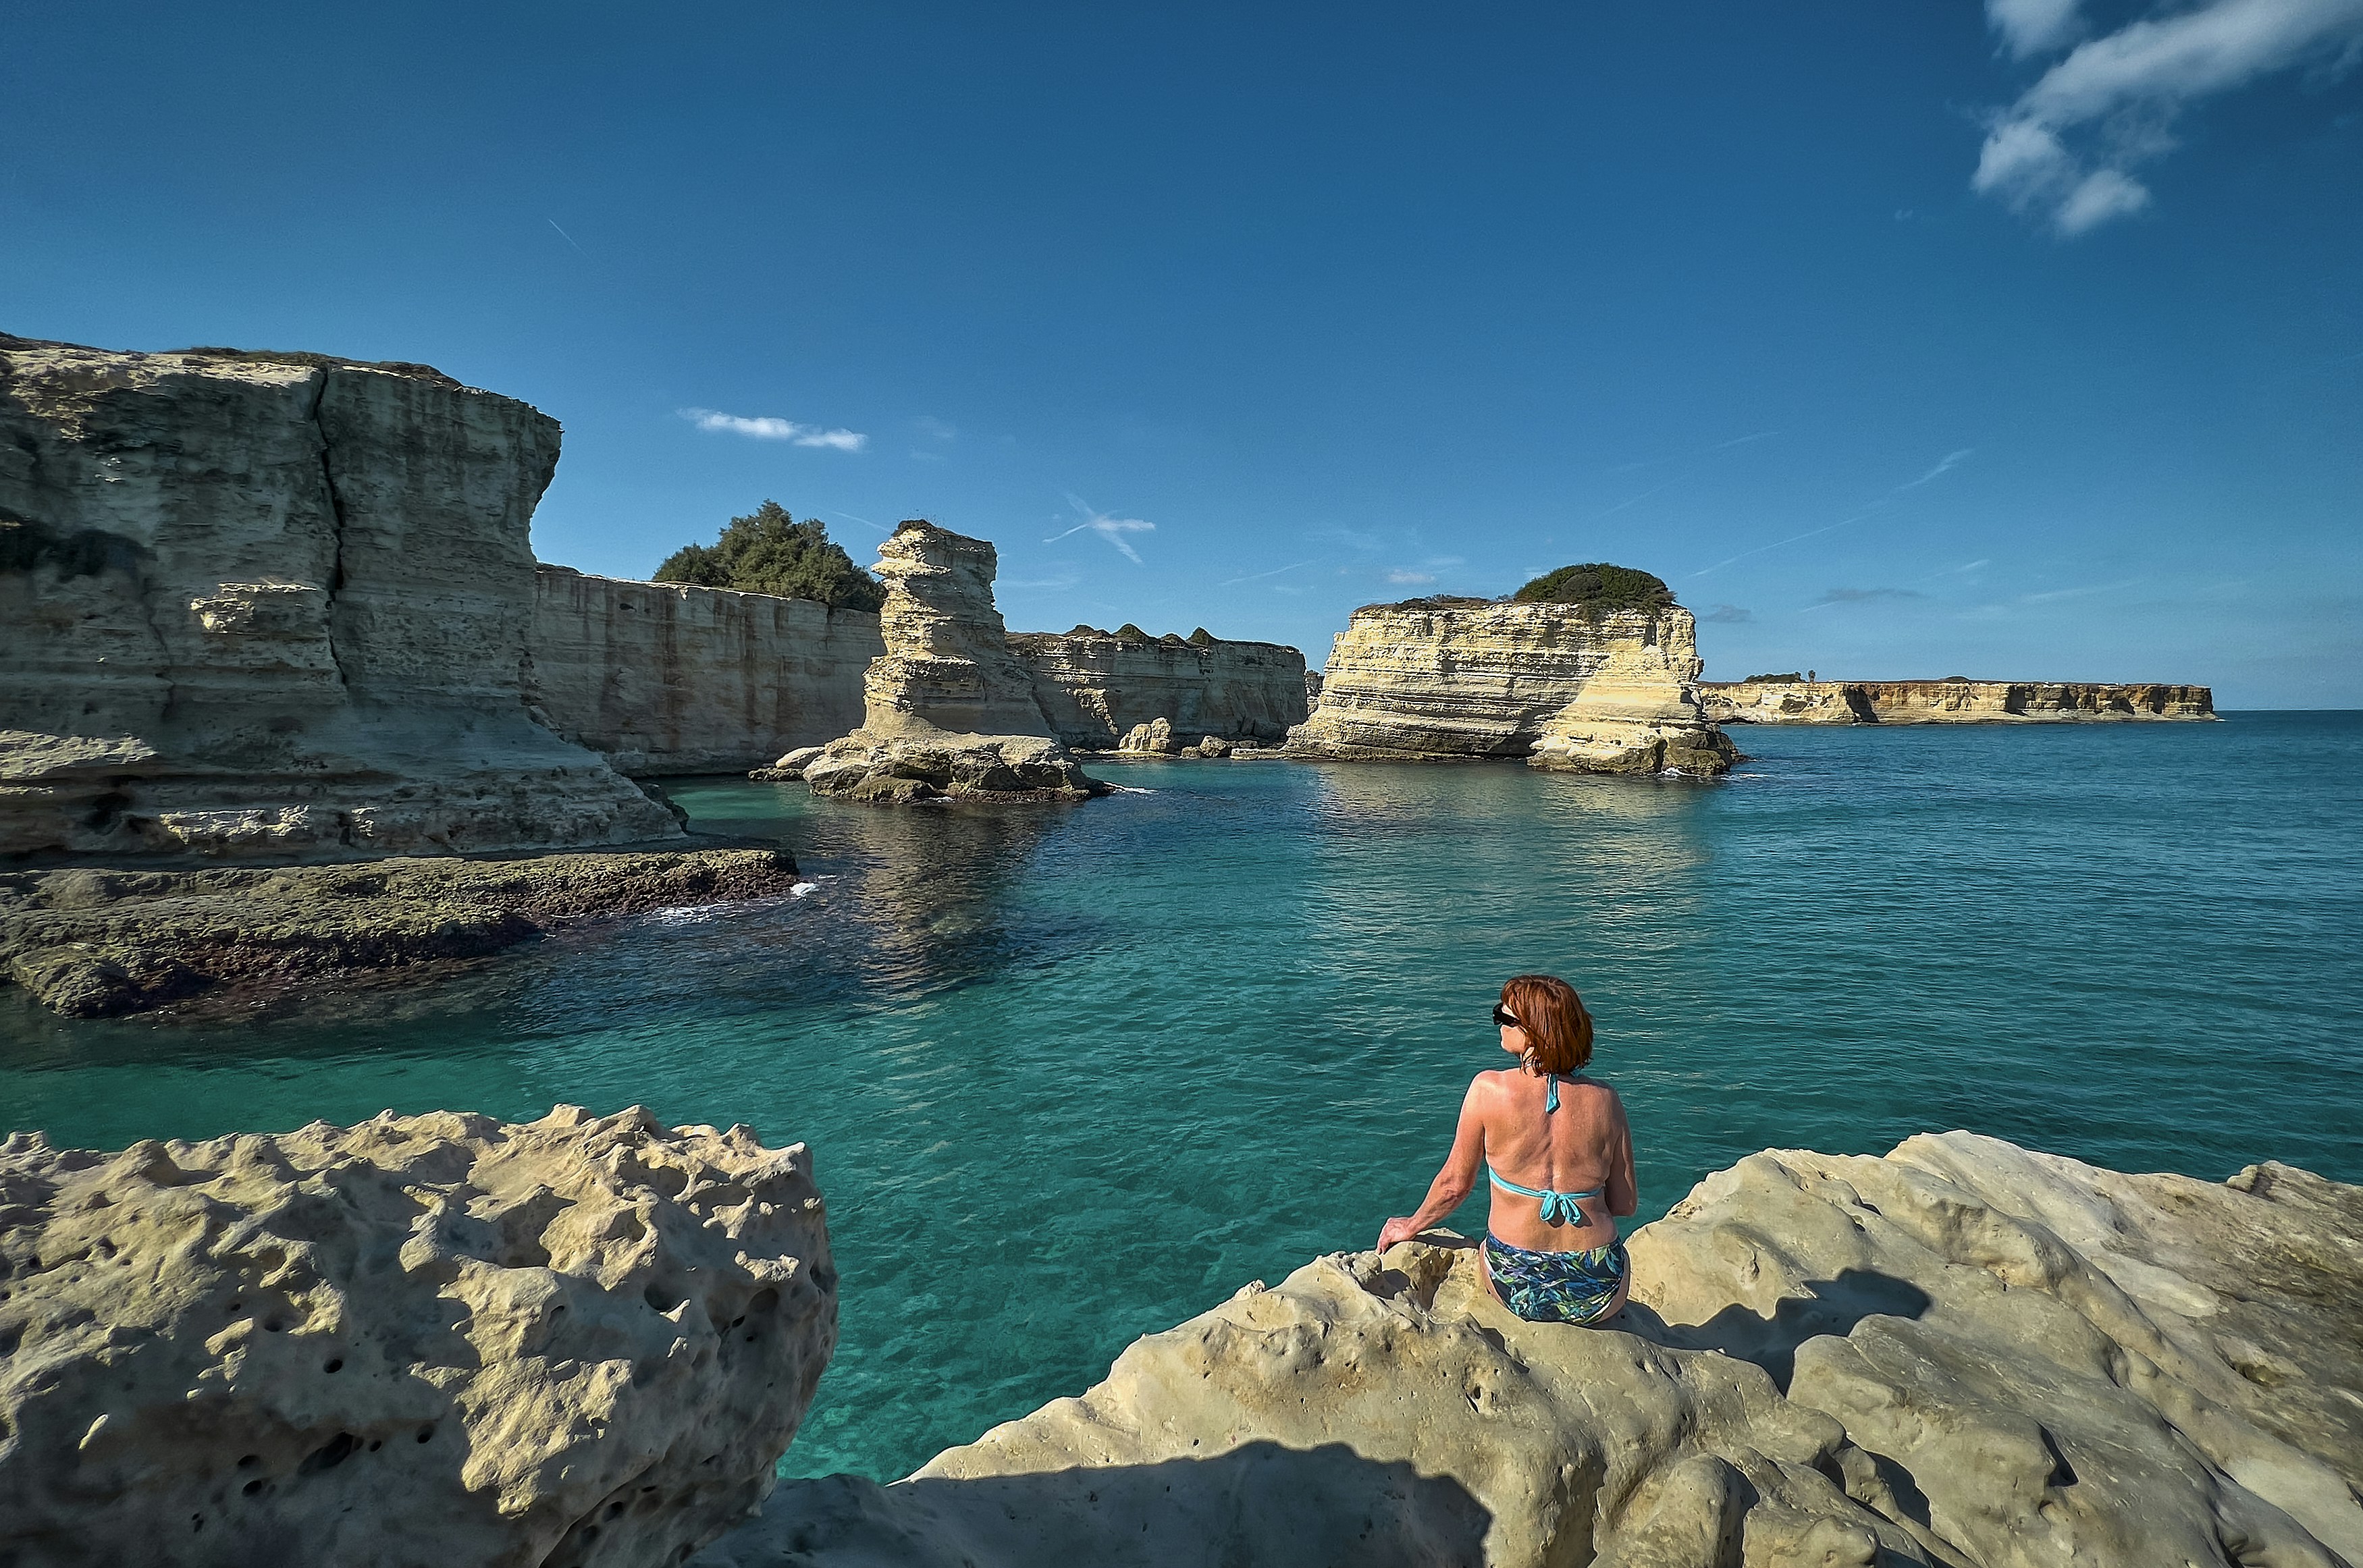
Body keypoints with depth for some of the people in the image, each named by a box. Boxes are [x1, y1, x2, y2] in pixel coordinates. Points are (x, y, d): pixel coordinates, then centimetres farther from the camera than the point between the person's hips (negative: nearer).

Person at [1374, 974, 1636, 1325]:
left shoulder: (1488, 1089, -15)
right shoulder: (1605, 1099, -9)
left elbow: (1455, 1184, -4)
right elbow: (1626, 1204, 0)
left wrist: (1410, 1227, 15)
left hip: (1517, 1288, -1)